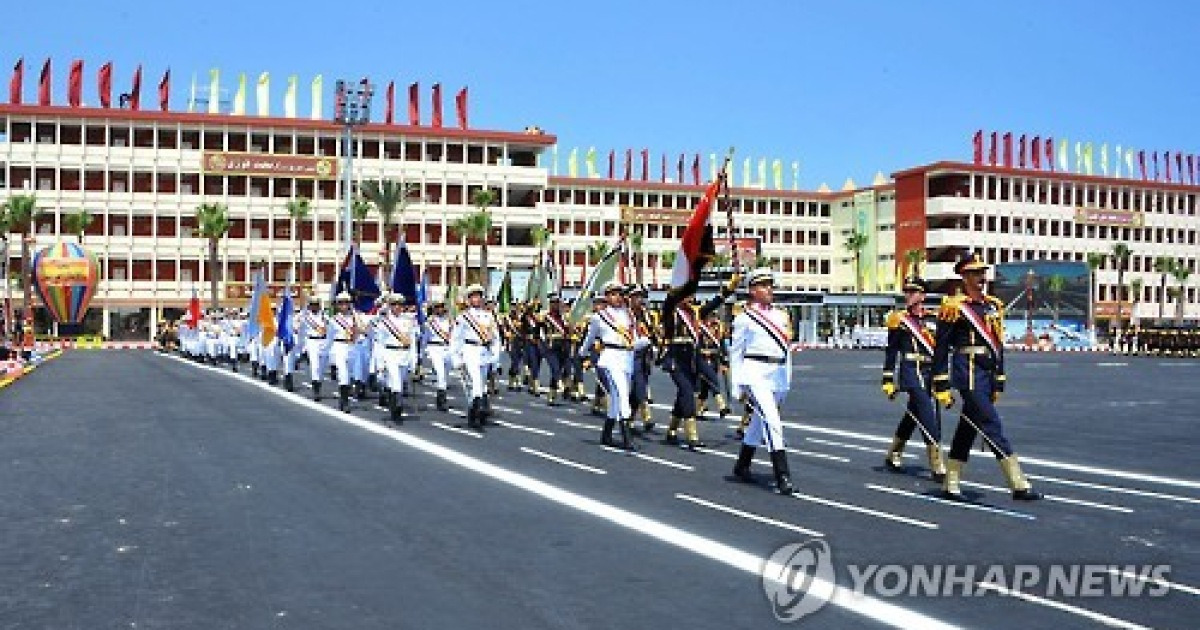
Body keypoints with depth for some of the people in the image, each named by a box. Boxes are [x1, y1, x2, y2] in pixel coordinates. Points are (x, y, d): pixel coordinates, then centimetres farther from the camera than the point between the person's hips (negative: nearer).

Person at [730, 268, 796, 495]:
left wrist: (787, 382, 14)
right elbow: (736, 352, 1)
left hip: (778, 375, 6)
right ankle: (783, 476, -19)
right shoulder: (744, 318, 0)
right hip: (755, 373, -6)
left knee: (759, 421, 17)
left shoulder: (782, 316, 14)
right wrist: (738, 386, -3)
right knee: (772, 421, -17)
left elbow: (787, 350, 17)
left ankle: (742, 466, 34)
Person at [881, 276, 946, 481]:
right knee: (929, 418, -13)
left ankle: (893, 456, 32)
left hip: (930, 373, 5)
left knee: (912, 416, 15)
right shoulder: (899, 319, 0)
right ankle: (937, 467, -11)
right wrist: (888, 381, -4)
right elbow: (891, 352, 0)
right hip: (911, 372, -5)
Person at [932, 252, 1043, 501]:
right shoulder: (954, 307, -8)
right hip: (969, 374, -8)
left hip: (987, 374, 8)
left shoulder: (993, 306, 13)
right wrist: (941, 386, -11)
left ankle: (951, 484, 20)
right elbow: (941, 348, -8)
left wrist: (999, 382, 16)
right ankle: (1019, 485, -6)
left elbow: (998, 345, 18)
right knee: (992, 426, -8)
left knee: (967, 428, 12)